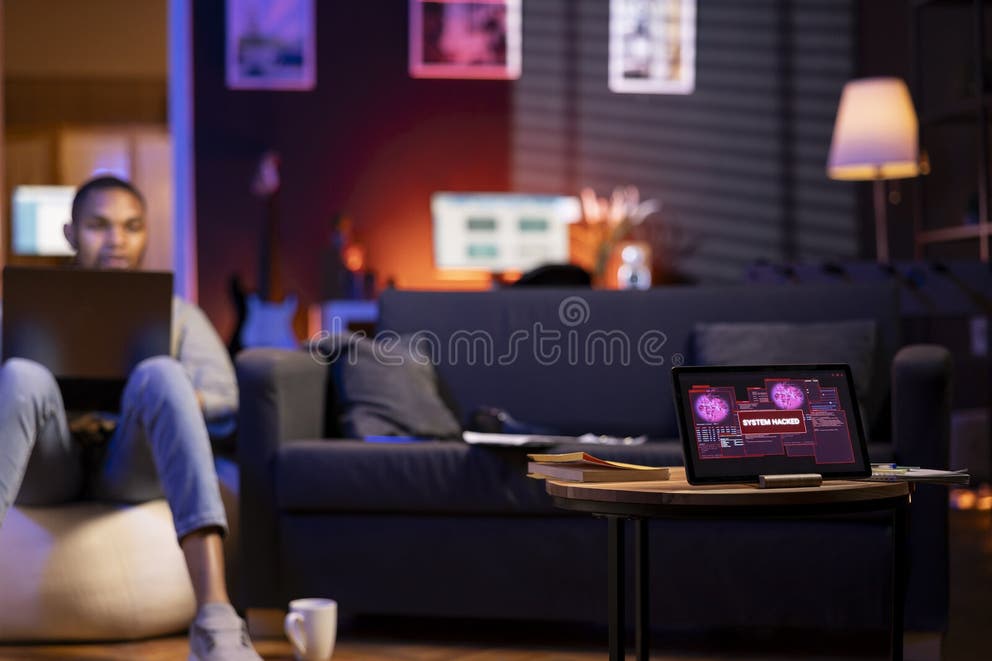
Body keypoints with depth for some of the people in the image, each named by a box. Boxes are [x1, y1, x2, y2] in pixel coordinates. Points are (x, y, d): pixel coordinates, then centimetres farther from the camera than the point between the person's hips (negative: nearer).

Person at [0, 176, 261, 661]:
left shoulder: (177, 314, 23)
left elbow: (223, 398, 7)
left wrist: (153, 399, -11)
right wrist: (42, 406, -12)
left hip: (132, 465, 0)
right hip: (46, 466, 0)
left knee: (160, 374, -33)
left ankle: (214, 620, -48)